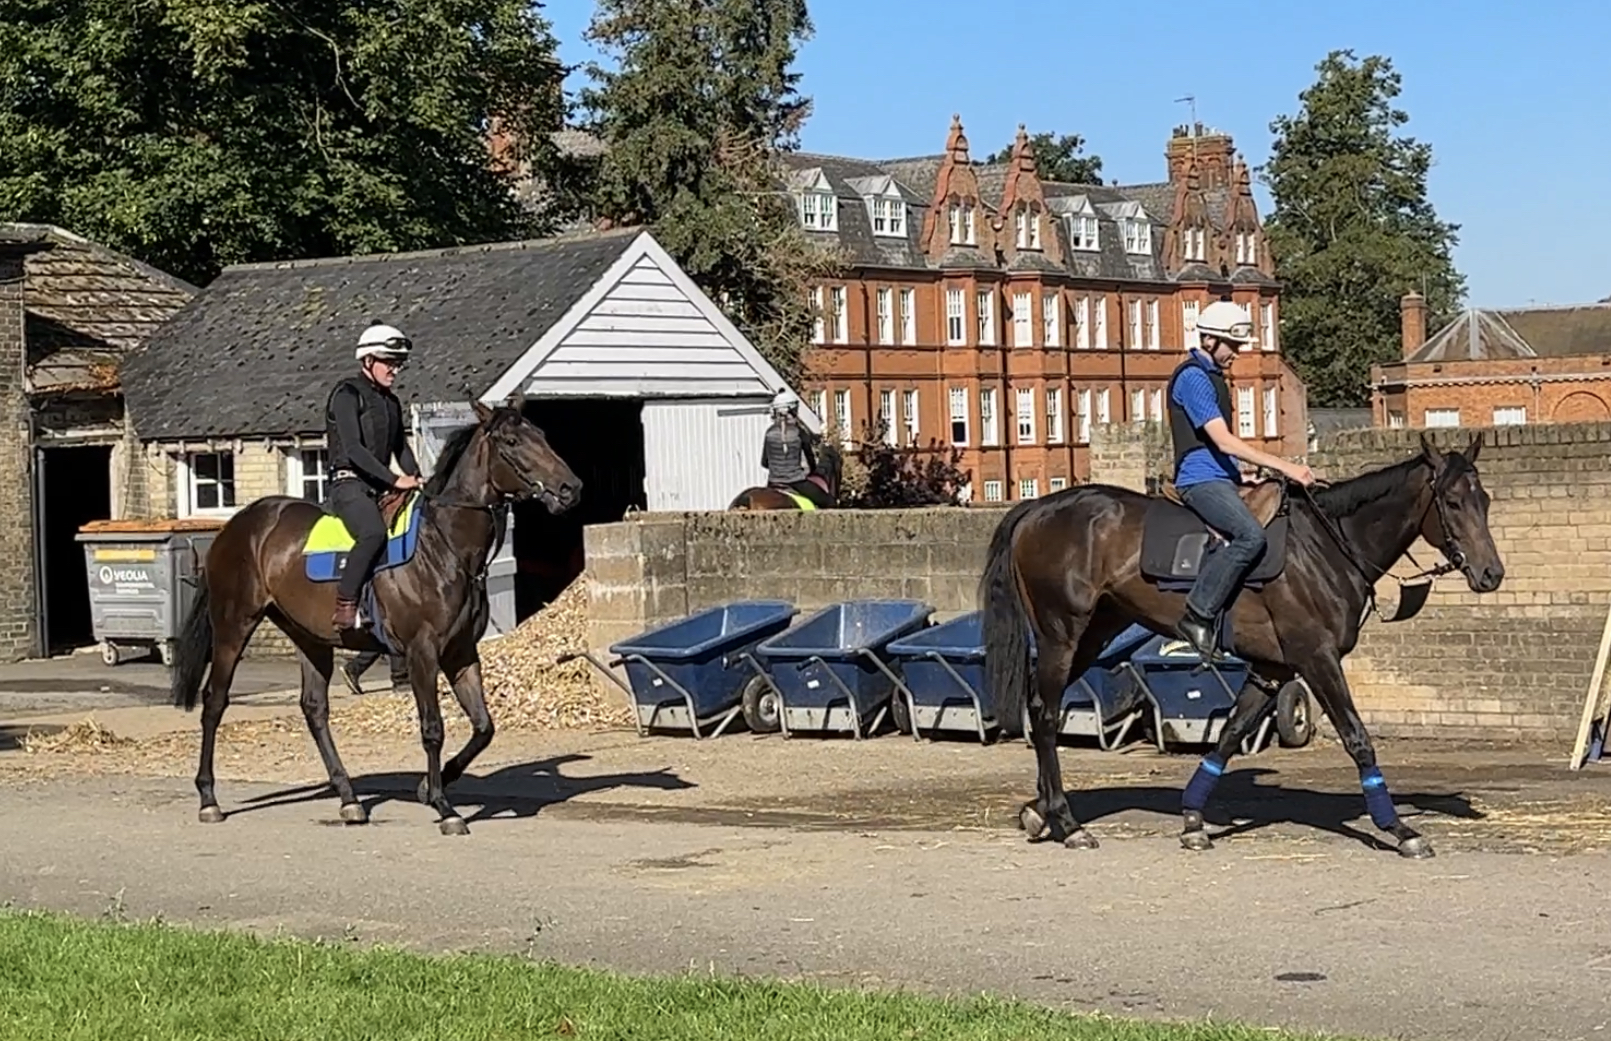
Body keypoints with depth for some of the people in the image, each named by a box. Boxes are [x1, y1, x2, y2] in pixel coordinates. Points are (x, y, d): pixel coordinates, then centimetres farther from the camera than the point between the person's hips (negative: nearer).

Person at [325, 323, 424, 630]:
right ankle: (345, 605, -33)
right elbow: (352, 448, -17)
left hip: (379, 487, 9)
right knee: (373, 532, -35)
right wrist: (395, 479, -21)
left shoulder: (390, 401, 18)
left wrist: (416, 479, 4)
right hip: (349, 483, -9)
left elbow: (401, 446, 23)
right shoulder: (347, 394, -7)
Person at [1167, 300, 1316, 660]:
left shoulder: (1213, 375, 20)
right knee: (1250, 534, -30)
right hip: (1201, 479, -11)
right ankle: (1198, 616, -25)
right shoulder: (1192, 377, -13)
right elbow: (1223, 441, -21)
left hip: (1223, 478, 11)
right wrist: (1283, 466, -23)